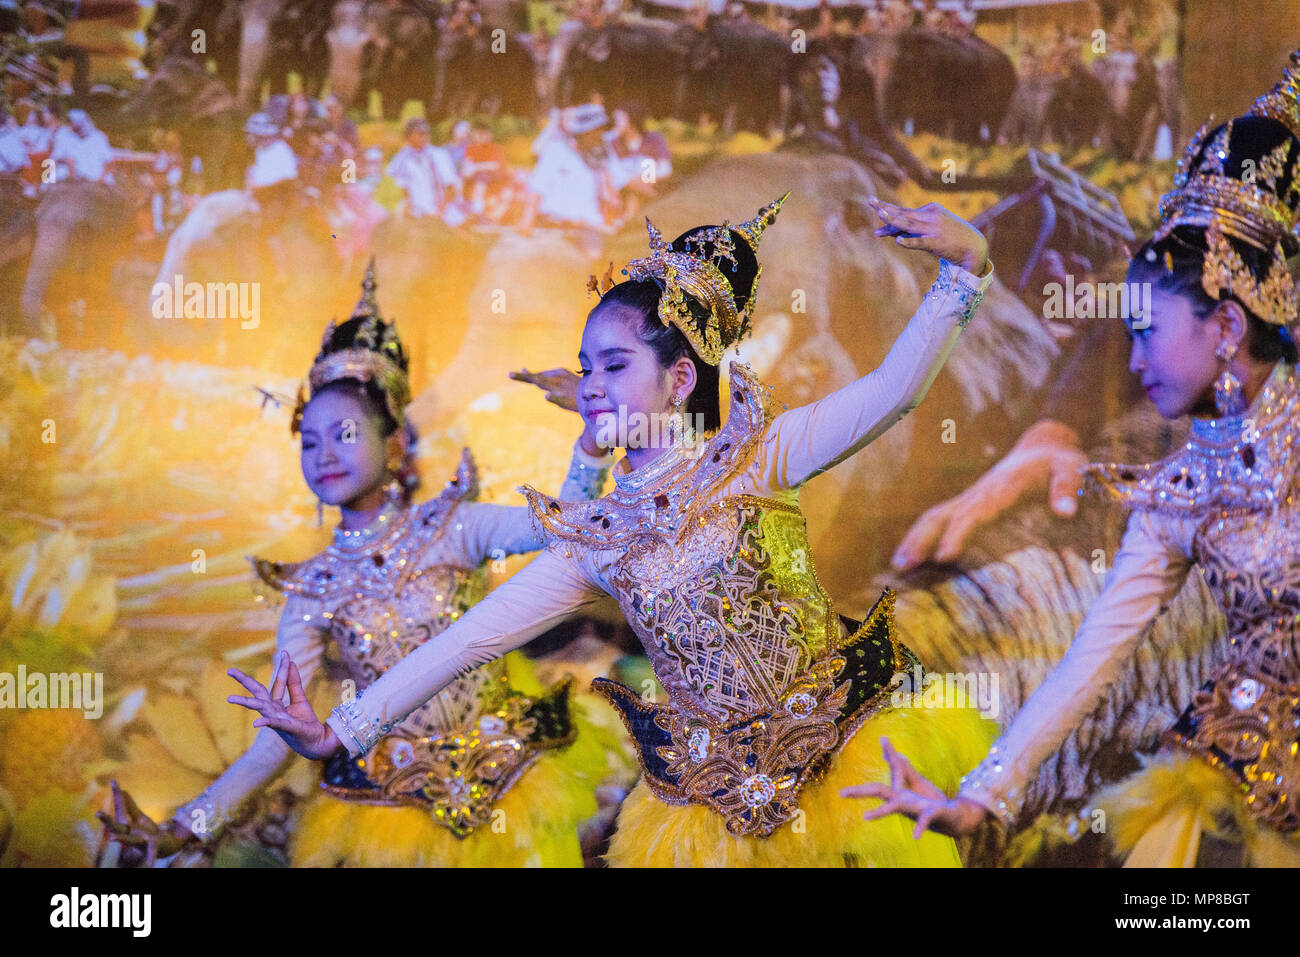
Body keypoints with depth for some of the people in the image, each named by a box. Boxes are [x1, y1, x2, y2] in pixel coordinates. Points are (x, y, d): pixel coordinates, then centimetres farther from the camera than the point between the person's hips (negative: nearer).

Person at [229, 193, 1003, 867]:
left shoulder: (757, 456, -8)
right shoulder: (594, 537, 1)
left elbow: (893, 390, -20)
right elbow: (469, 640, -1)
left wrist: (964, 268, -35)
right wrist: (339, 731, -7)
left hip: (842, 744, -3)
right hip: (717, 801, 3)